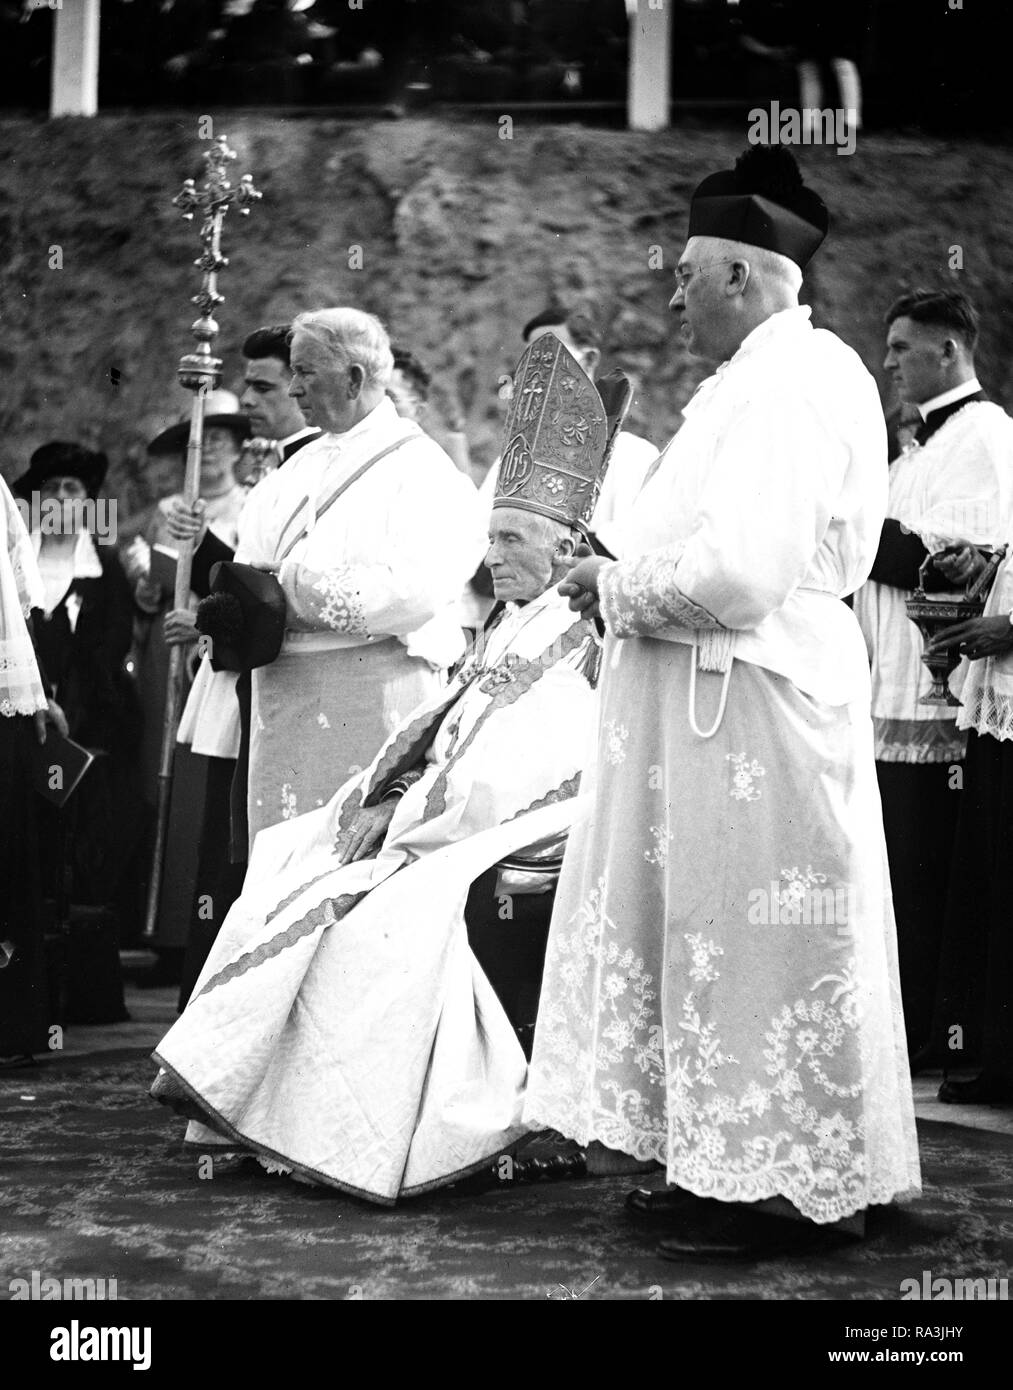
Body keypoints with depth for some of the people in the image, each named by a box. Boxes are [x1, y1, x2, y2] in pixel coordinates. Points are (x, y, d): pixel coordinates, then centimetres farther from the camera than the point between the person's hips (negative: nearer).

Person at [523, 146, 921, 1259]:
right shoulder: (764, 376, 17)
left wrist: (618, 587, -10)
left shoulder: (793, 381, -16)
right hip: (705, 705, 10)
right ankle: (718, 1164, 22)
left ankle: (781, 1189, 8)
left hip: (751, 705, -10)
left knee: (751, 946, -2)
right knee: (710, 935, 13)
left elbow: (740, 570, -25)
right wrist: (630, 578, 9)